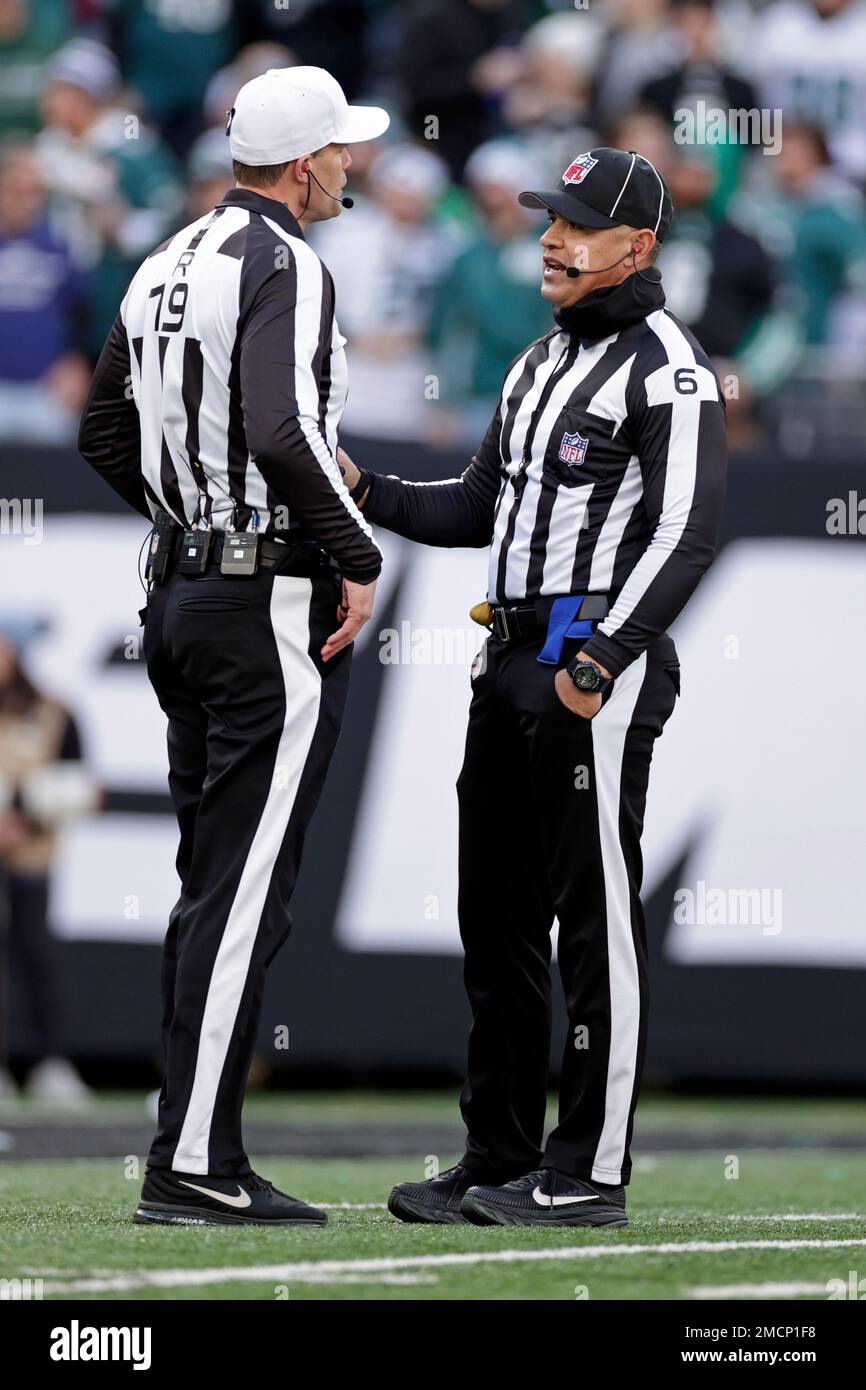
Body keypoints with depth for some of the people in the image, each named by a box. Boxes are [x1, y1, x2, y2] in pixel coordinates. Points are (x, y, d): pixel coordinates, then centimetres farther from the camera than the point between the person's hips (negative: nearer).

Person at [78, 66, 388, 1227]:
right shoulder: (284, 270, -14)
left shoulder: (167, 268, 13)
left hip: (180, 594, 9)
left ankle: (195, 1154, 14)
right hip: (274, 605, -9)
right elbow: (281, 430, -27)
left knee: (215, 887, 13)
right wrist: (358, 555, -17)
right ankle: (194, 1163, -12)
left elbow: (104, 434, 19)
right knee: (245, 892, -9)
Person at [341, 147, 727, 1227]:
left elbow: (685, 534, -16)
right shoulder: (541, 361, 20)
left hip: (601, 667, -9)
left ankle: (590, 1173, -4)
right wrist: (367, 494, 8)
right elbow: (481, 509, 25)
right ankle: (499, 1161, 17)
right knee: (496, 917, 10)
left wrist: (600, 660, -23)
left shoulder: (666, 367, -8)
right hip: (510, 668, 9)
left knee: (596, 919, -6)